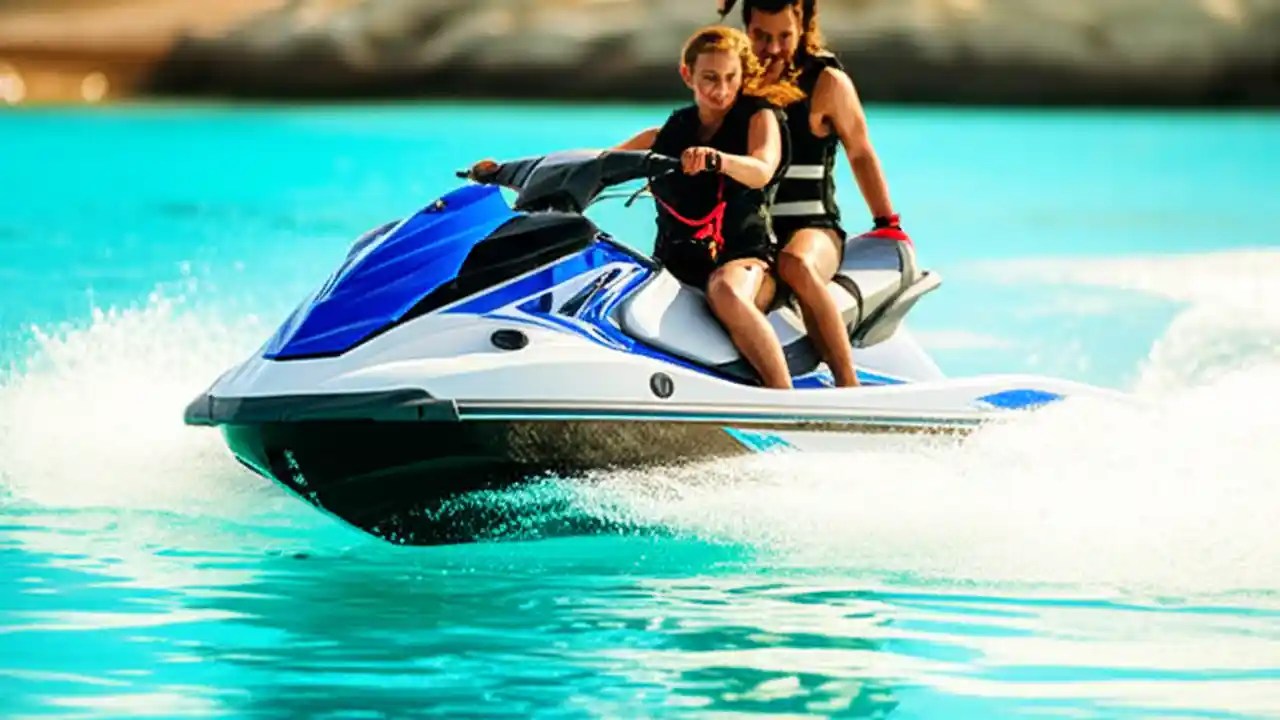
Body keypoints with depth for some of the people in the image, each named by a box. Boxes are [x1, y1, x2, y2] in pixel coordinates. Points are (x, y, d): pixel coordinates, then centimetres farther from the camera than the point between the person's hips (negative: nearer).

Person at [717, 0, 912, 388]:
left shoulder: (827, 82, 3)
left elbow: (860, 152, 10)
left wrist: (887, 223, 9)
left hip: (813, 227, -4)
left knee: (796, 266, -40)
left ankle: (850, 390, -40)